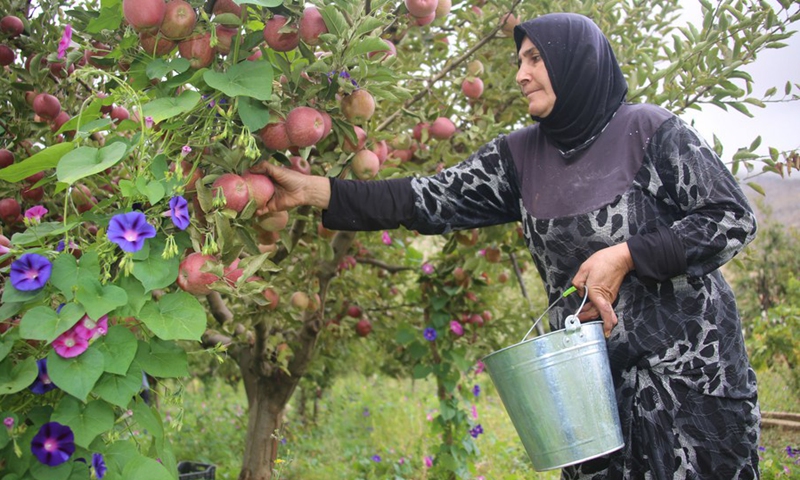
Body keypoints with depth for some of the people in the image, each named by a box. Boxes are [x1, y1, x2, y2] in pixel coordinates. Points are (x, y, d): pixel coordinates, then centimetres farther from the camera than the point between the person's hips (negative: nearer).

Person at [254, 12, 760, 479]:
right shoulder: (521, 155, 5)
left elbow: (734, 218, -7)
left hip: (688, 366, -4)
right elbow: (435, 199, -3)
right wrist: (316, 191, -9)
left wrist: (627, 255, -16)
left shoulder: (649, 131, -8)